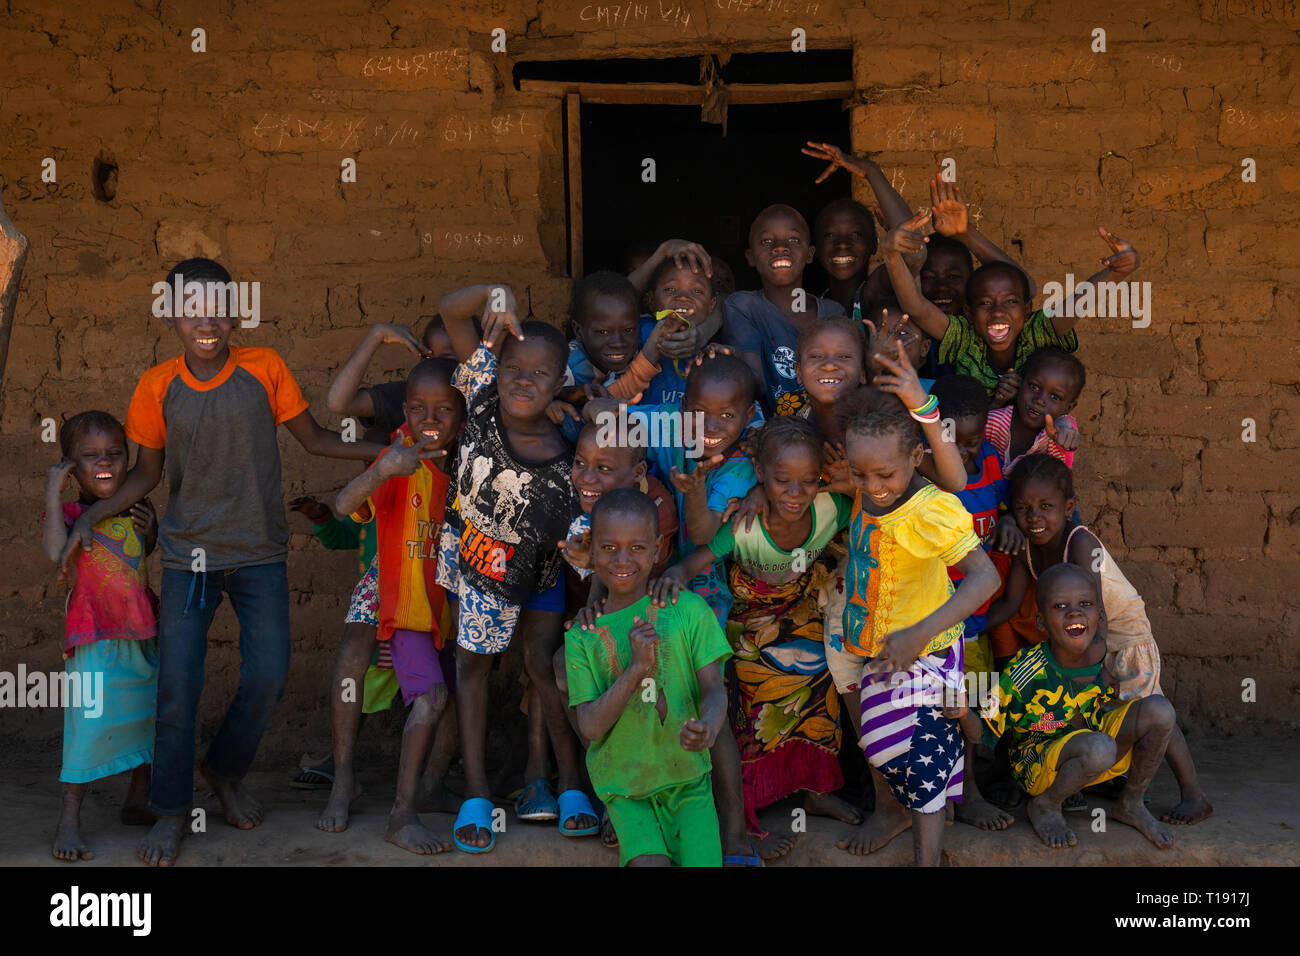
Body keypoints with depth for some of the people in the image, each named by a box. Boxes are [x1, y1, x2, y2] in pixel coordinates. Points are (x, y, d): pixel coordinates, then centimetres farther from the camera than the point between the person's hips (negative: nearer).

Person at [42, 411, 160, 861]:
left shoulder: (136, 509, 10)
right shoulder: (70, 512, -7)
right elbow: (55, 551, -28)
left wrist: (151, 529, 4)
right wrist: (52, 492, -24)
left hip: (143, 636, 7)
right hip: (95, 638, -7)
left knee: (155, 715, 14)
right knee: (90, 719, -14)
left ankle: (137, 802, 32)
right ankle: (68, 821, -7)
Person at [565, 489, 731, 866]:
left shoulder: (688, 610, -3)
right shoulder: (582, 636, -3)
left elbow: (713, 689, -6)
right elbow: (591, 727, -10)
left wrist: (708, 727, -29)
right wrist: (636, 668, -24)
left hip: (688, 780, 1)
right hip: (624, 788, -1)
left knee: (702, 859, -13)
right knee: (650, 861, -20)